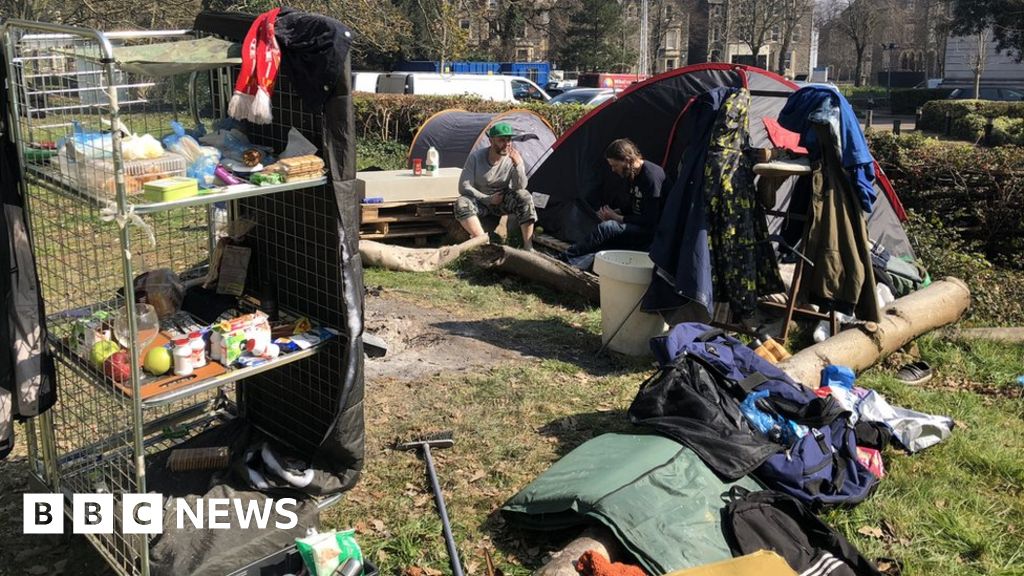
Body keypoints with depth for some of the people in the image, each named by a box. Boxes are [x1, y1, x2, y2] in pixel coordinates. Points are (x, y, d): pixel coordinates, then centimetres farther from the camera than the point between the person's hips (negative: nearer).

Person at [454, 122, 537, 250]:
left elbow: (519, 187, -19)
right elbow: (463, 187, -17)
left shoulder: (513, 158, -13)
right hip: (481, 201, -1)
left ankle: (528, 246, -26)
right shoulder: (476, 157, -16)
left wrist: (518, 165, -34)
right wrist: (488, 199, -21)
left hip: (503, 201, 1)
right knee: (462, 204, -32)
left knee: (524, 196, -28)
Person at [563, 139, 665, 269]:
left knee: (607, 227, -25)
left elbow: (650, 221, -23)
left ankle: (568, 256, -15)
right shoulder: (633, 174, 9)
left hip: (651, 231, -10)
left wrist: (617, 218, -16)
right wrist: (614, 214, 1)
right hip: (637, 228, 10)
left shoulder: (651, 176, -21)